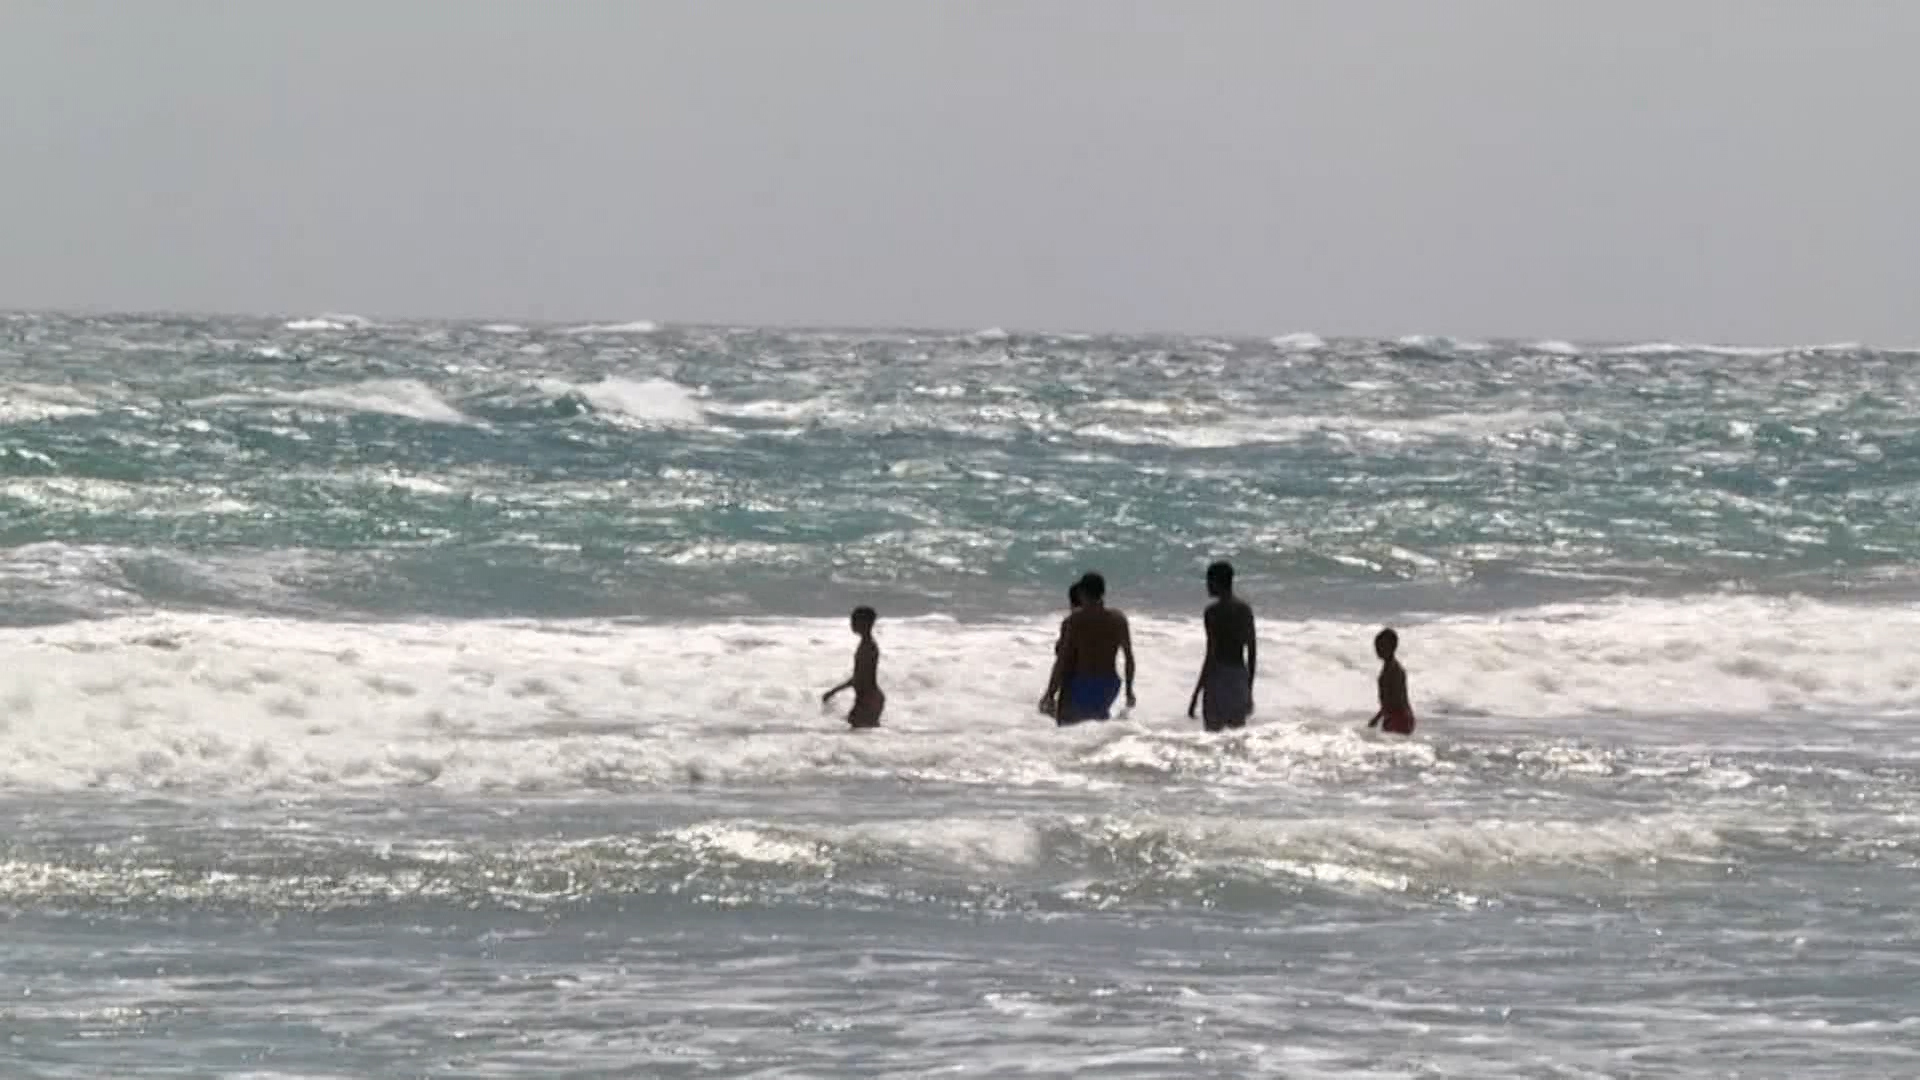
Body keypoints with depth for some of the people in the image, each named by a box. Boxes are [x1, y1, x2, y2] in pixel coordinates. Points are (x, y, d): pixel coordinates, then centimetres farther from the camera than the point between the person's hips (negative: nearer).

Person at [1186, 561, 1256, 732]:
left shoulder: (1213, 611, -12)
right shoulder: (1245, 609, 8)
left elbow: (1211, 655, -16)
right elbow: (1252, 651, 13)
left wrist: (1196, 694, -14)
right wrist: (1249, 688, 23)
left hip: (1219, 675, -7)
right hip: (1240, 676, 7)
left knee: (1214, 731, -3)